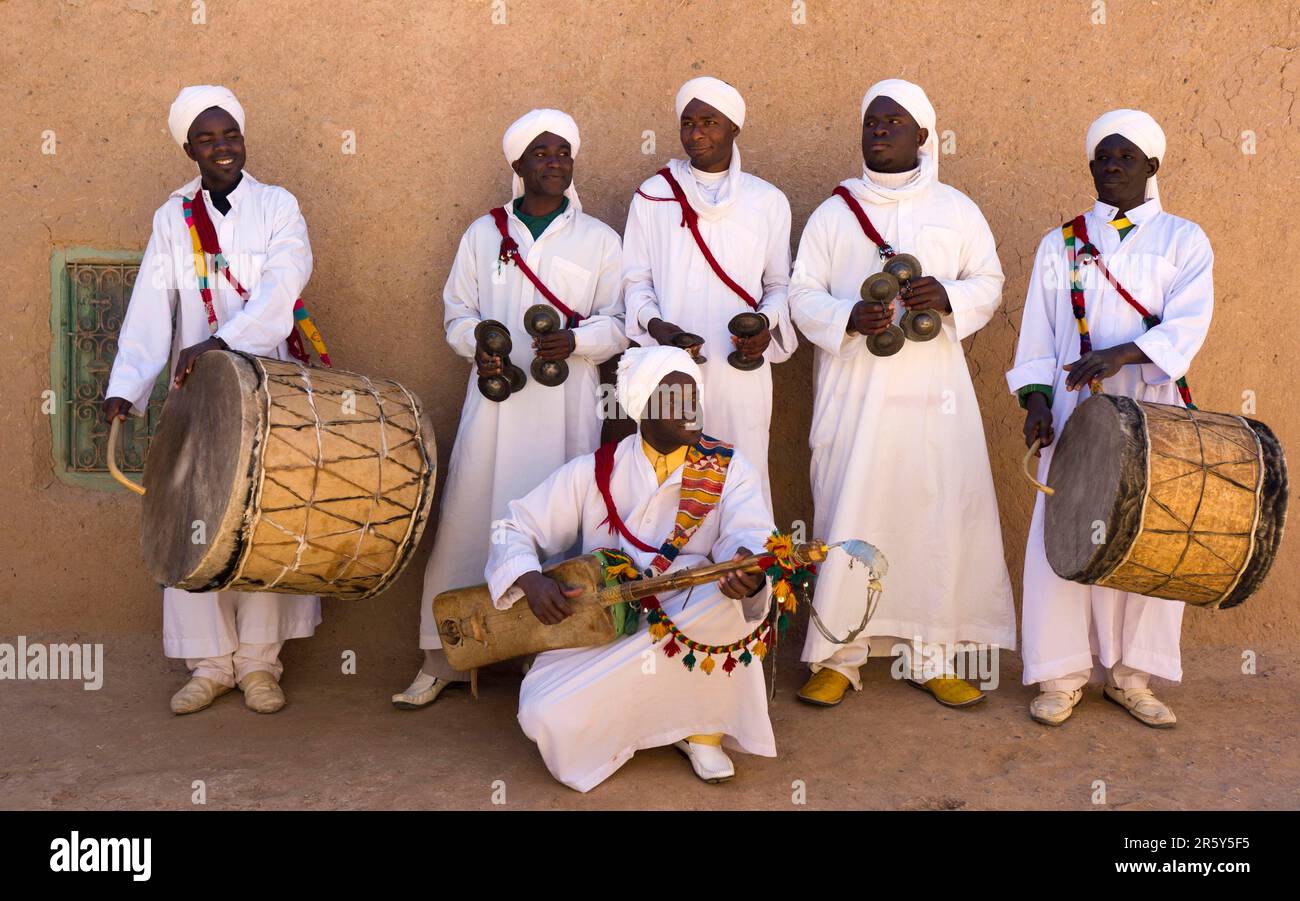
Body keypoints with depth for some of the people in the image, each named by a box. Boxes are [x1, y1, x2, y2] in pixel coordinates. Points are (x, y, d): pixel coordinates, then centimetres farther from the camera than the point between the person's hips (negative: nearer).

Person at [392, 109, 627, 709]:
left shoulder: (600, 239, 9)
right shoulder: (483, 234, 12)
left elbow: (619, 321, 4)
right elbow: (458, 313, 12)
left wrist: (575, 340, -15)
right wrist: (477, 347, -9)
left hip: (568, 406, 0)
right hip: (496, 399, 1)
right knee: (470, 519, -1)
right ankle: (442, 657, 9)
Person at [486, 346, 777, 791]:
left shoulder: (730, 470, -3)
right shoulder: (594, 472, -1)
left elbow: (748, 538, -20)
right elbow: (515, 530, 3)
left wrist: (750, 570, -45)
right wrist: (529, 579, -20)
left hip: (694, 634, 0)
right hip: (597, 630, 1)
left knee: (729, 599, -34)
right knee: (547, 715, -25)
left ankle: (705, 732, -10)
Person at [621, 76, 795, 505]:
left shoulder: (768, 201, 9)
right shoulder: (653, 195, 8)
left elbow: (779, 284, 14)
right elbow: (635, 280, 9)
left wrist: (767, 322, -7)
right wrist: (655, 325, -10)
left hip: (741, 367, 1)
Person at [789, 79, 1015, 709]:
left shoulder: (956, 210, 12)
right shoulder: (834, 213, 10)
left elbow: (989, 281, 11)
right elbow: (802, 292, 4)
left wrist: (950, 298, -11)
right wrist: (849, 318, -15)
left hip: (934, 391, 1)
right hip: (853, 390, -1)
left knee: (941, 512, -1)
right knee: (848, 515, -3)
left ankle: (932, 656, 10)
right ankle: (840, 654, 8)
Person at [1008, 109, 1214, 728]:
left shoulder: (1183, 241, 8)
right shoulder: (1061, 244, 12)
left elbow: (1188, 323, -8)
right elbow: (1038, 334, 8)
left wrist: (1123, 353, -24)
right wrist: (1036, 399, -7)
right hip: (1076, 414, 0)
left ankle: (1131, 676, 15)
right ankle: (1062, 676, 8)